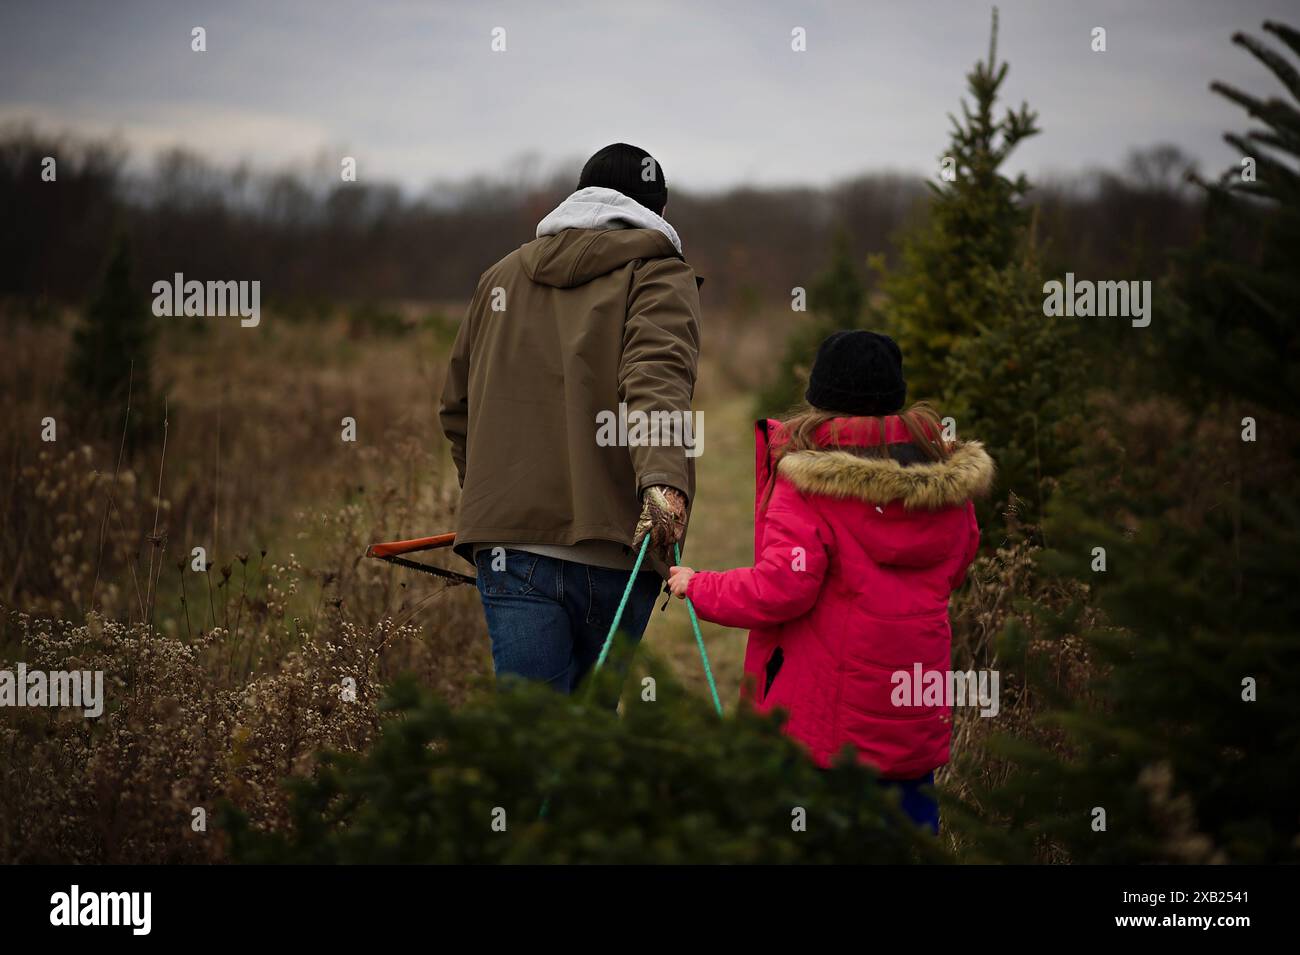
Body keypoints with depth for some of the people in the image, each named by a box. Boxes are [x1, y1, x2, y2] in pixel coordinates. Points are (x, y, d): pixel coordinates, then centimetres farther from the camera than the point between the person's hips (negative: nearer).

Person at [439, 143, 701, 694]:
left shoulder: (501, 277, 22)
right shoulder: (659, 275, 5)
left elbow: (457, 410, 29)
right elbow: (658, 378, -16)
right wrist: (664, 479, -31)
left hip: (511, 543, 3)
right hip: (614, 550, -2)